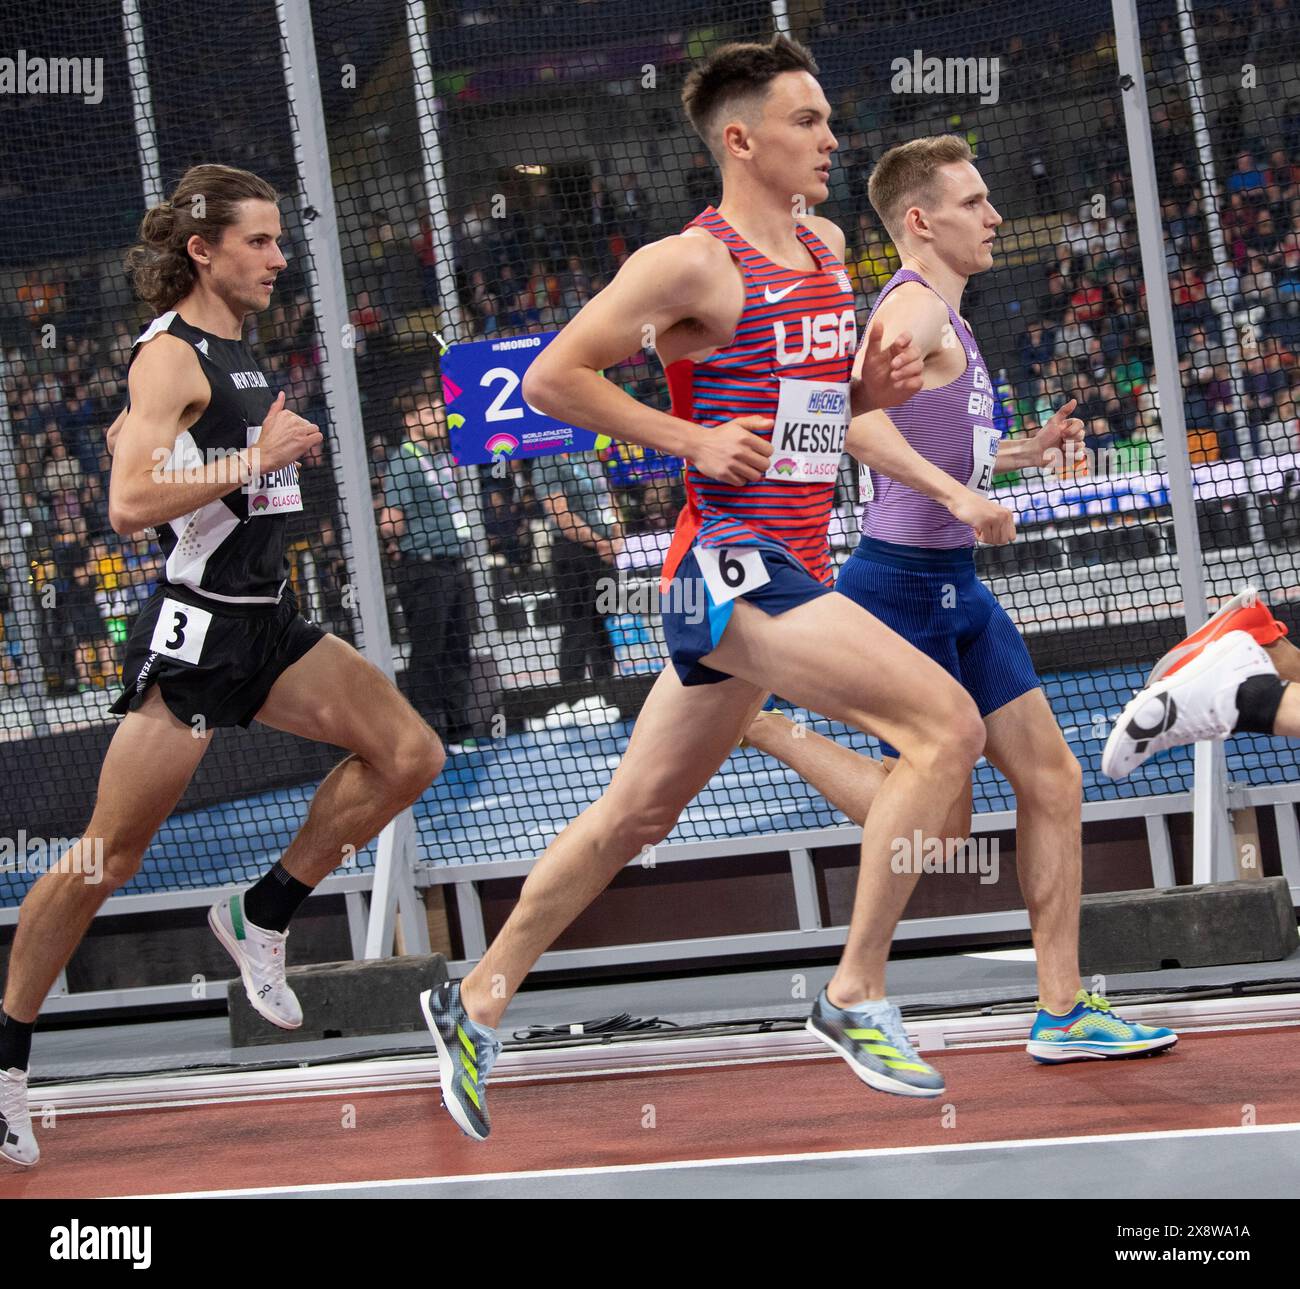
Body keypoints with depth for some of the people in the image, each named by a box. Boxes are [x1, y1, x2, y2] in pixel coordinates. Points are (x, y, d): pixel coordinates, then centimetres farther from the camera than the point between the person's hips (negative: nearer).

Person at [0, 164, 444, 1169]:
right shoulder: (170, 356, -14)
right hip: (193, 633, -9)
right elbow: (128, 505, -26)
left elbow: (127, 433, 28)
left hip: (267, 626, 9)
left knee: (410, 756, 0)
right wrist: (255, 457, -23)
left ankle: (261, 918, 11)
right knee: (110, 856, -5)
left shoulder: (237, 351, 13)